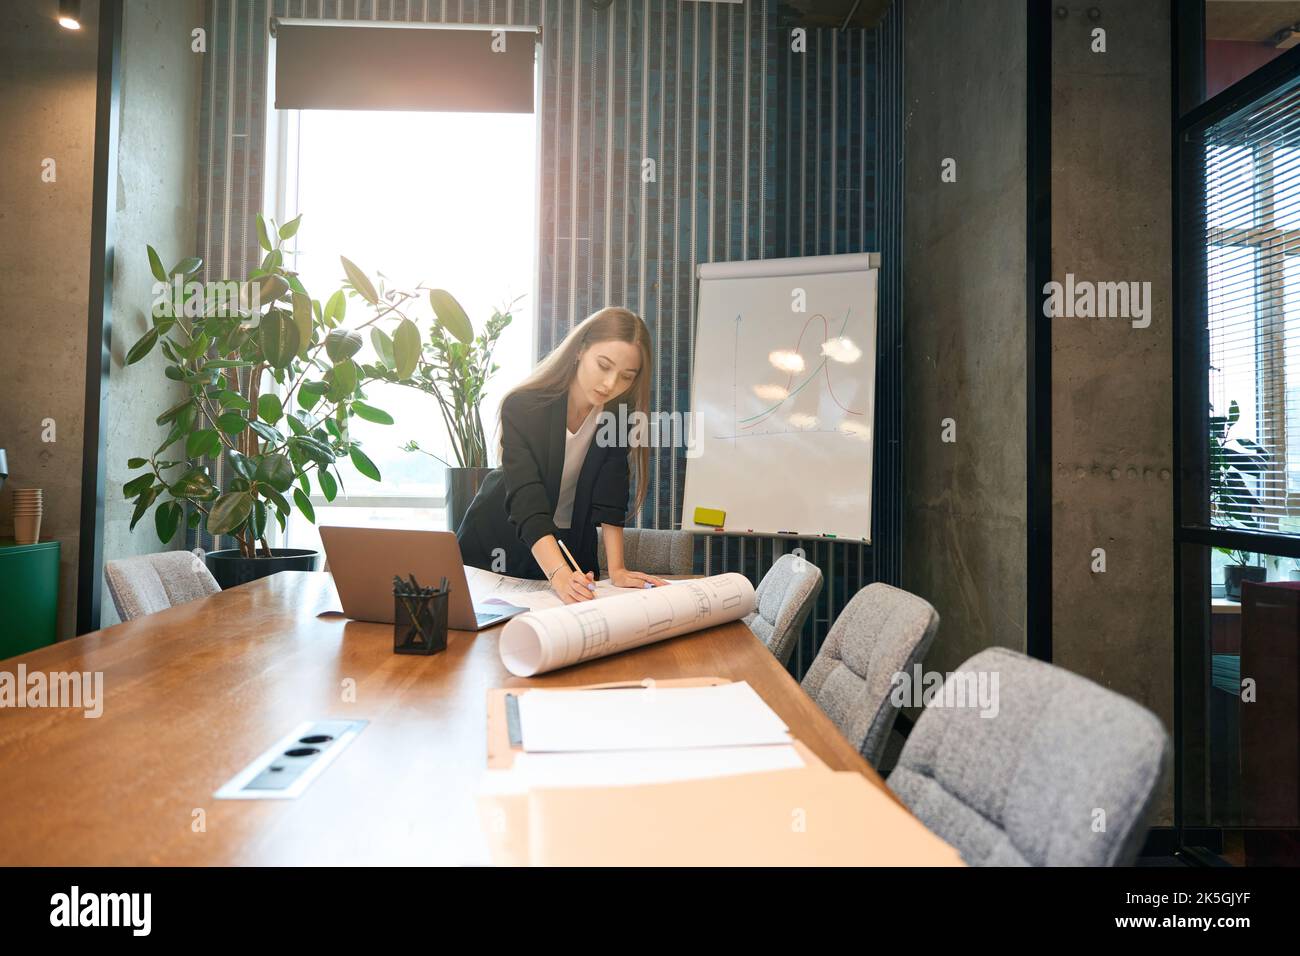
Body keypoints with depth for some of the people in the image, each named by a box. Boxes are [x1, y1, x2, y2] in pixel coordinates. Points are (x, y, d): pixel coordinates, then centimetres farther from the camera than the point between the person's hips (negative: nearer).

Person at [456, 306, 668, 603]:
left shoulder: (621, 412, -16)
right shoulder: (522, 406, -26)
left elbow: (611, 499, -17)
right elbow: (527, 504, -35)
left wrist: (616, 569, -27)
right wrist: (560, 575, -48)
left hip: (571, 544, 3)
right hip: (499, 540, -2)